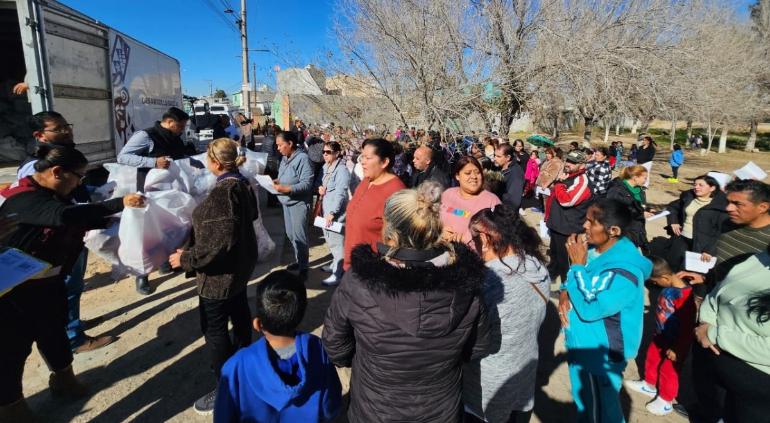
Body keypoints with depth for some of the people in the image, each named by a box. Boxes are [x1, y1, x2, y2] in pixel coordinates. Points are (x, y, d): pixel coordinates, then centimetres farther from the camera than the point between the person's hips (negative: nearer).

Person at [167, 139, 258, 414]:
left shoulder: (221, 193, -28)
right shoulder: (241, 184, 2)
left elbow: (219, 241, -32)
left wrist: (187, 259, -21)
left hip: (221, 271, -10)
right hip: (240, 263, 10)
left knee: (214, 329, 2)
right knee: (238, 311, 25)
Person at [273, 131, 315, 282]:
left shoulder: (302, 158, -18)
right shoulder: (285, 158, 8)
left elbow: (307, 183, -23)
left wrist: (286, 189, -29)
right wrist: (277, 181, -2)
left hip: (299, 202, -9)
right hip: (287, 201, 9)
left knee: (299, 235, -4)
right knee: (290, 234, 17)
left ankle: (303, 268, 8)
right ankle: (298, 260, 33)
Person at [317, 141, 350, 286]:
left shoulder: (341, 170, -15)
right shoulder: (325, 167, 12)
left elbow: (340, 193, -21)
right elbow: (320, 183, 26)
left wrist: (332, 213, -23)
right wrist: (320, 188, 1)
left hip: (336, 211, -9)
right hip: (326, 209, 9)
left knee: (336, 241, -4)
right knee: (329, 239, 19)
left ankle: (338, 274, 5)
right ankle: (335, 264, 36)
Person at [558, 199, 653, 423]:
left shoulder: (625, 272, -30)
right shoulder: (593, 247, -6)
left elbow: (589, 309, -31)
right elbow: (578, 281, 9)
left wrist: (577, 265, -27)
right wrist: (565, 292, -14)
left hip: (601, 354, -7)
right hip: (580, 344, 7)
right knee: (583, 402, 28)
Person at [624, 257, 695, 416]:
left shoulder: (684, 295, -35)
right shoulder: (668, 287, -9)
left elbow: (687, 327, -28)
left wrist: (677, 349, -19)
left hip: (674, 343, -8)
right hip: (661, 336, 8)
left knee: (668, 371, 12)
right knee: (651, 359, 25)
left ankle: (665, 402, 35)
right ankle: (649, 385, 50)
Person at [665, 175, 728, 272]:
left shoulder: (720, 205, -11)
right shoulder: (688, 197, 5)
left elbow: (721, 231, -14)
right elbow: (672, 207, 23)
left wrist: (709, 250, -20)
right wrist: (673, 221, 6)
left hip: (701, 244, -5)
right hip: (681, 239, 5)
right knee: (671, 266, 12)